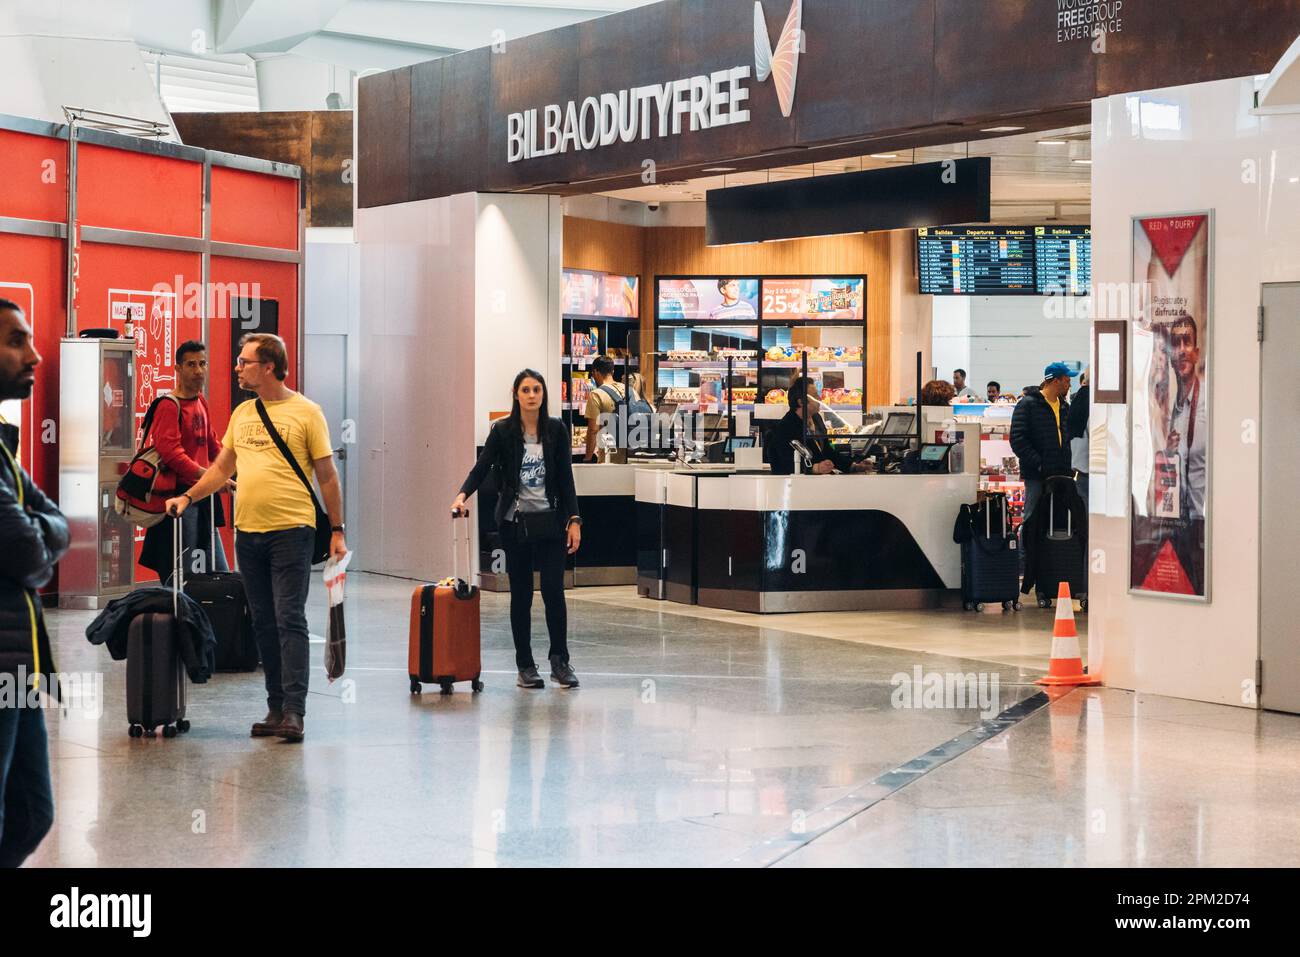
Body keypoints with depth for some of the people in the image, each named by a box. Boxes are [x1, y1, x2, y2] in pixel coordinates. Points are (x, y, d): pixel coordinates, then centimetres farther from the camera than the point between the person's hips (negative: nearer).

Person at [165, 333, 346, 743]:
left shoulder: (306, 412, -3)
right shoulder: (241, 413, 13)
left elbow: (327, 475, -2)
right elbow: (222, 468, 19)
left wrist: (337, 531, -4)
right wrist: (186, 498, 6)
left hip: (291, 530, -6)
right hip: (248, 532, 6)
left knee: (289, 620, -8)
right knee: (264, 623, 9)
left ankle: (294, 711, -8)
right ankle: (275, 706, 15)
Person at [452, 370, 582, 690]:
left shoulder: (557, 430, 1)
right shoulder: (503, 431, -2)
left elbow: (565, 477, 3)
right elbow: (481, 468, -9)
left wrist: (574, 520, -3)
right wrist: (463, 495, -28)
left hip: (549, 521, 0)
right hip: (515, 522, 0)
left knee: (553, 591, -6)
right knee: (521, 594, 4)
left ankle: (560, 661, 7)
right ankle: (525, 666, 13)